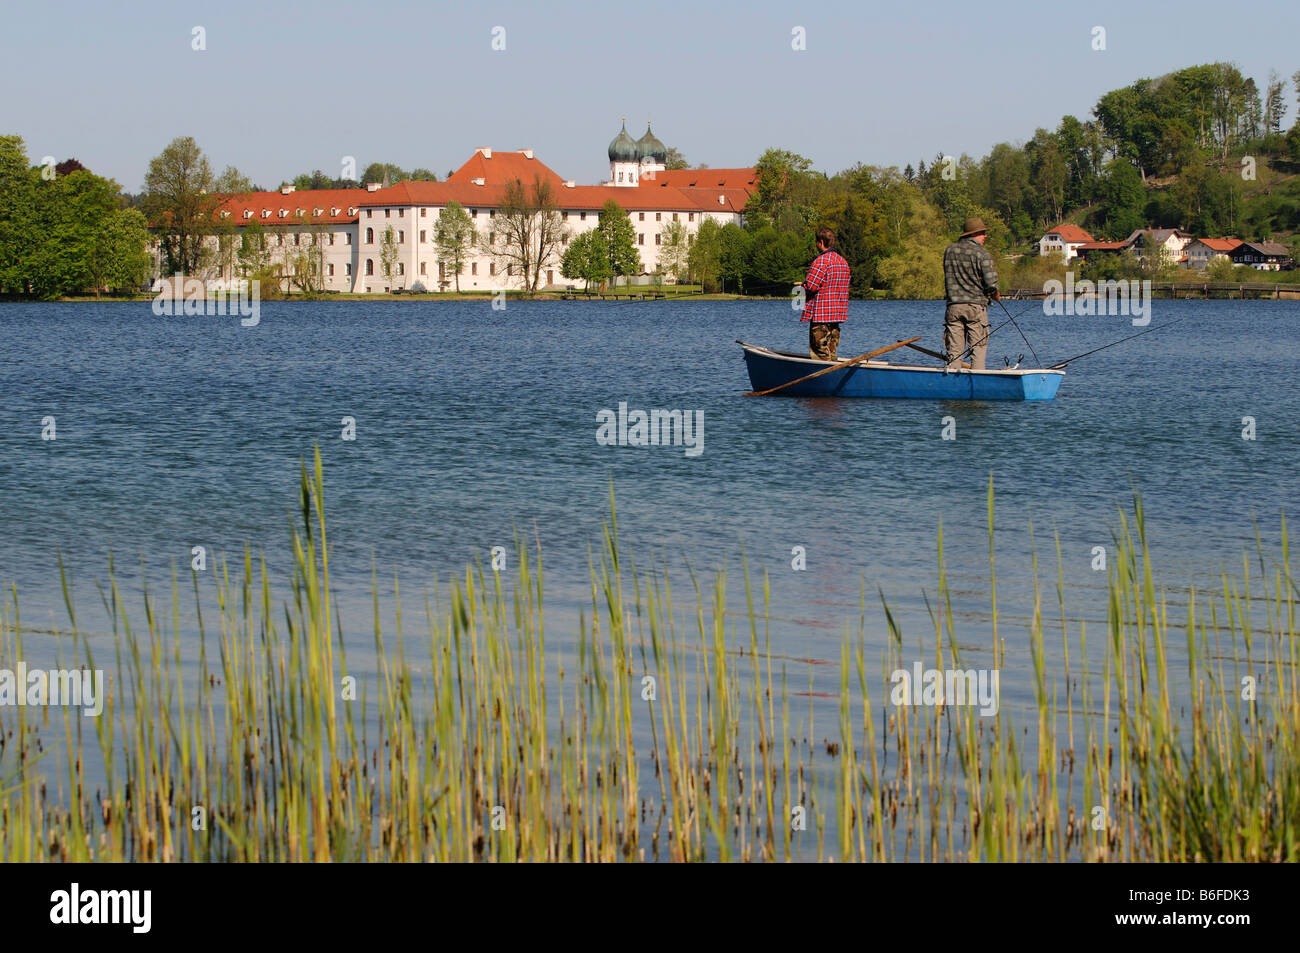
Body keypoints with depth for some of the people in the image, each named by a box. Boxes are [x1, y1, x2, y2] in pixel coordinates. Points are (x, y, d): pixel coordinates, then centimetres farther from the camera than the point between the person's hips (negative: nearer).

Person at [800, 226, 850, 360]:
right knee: (831, 353, 13)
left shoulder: (822, 260, -15)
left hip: (821, 315, -9)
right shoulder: (843, 261, 14)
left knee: (820, 355, -6)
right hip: (837, 314, 9)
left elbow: (810, 286, -20)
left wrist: (804, 284, 4)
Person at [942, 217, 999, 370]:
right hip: (976, 306, -4)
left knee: (954, 351, 5)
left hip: (953, 306, 4)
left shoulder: (950, 250, 8)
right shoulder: (981, 253, -7)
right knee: (978, 349, 0)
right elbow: (991, 283, -11)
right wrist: (995, 295, 7)